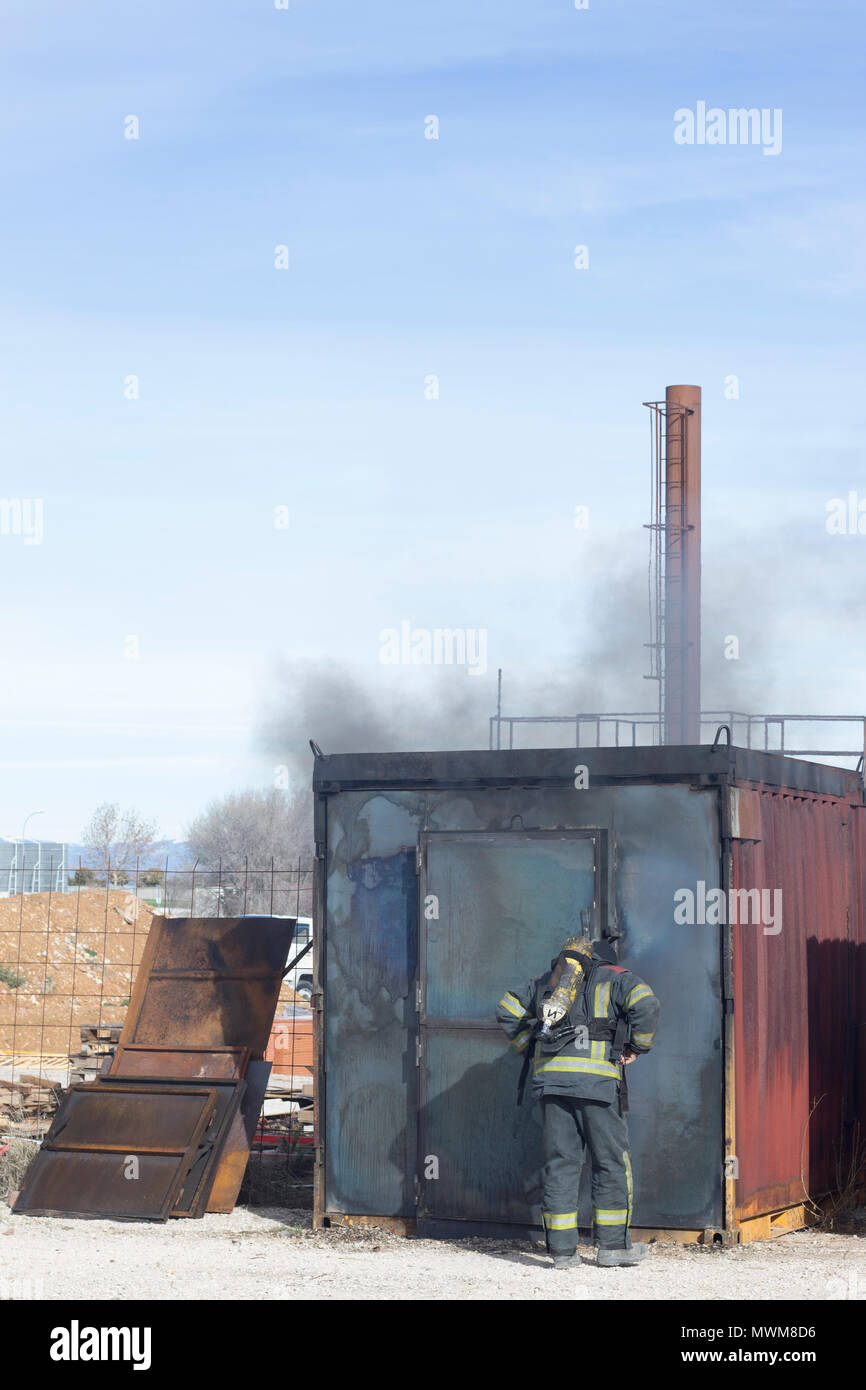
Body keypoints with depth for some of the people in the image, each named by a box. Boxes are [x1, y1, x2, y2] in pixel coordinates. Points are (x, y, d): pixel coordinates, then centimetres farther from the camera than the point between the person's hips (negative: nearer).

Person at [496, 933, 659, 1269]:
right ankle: (613, 1244, 8)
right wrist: (637, 1046, 5)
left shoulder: (545, 980, 25)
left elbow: (507, 1011, 23)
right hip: (597, 1078, -4)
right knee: (611, 1160, 6)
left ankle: (562, 1249, 4)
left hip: (550, 1075, 4)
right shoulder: (616, 978, 12)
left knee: (560, 1162, 5)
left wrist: (530, 1049, 24)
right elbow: (645, 1004, -7)